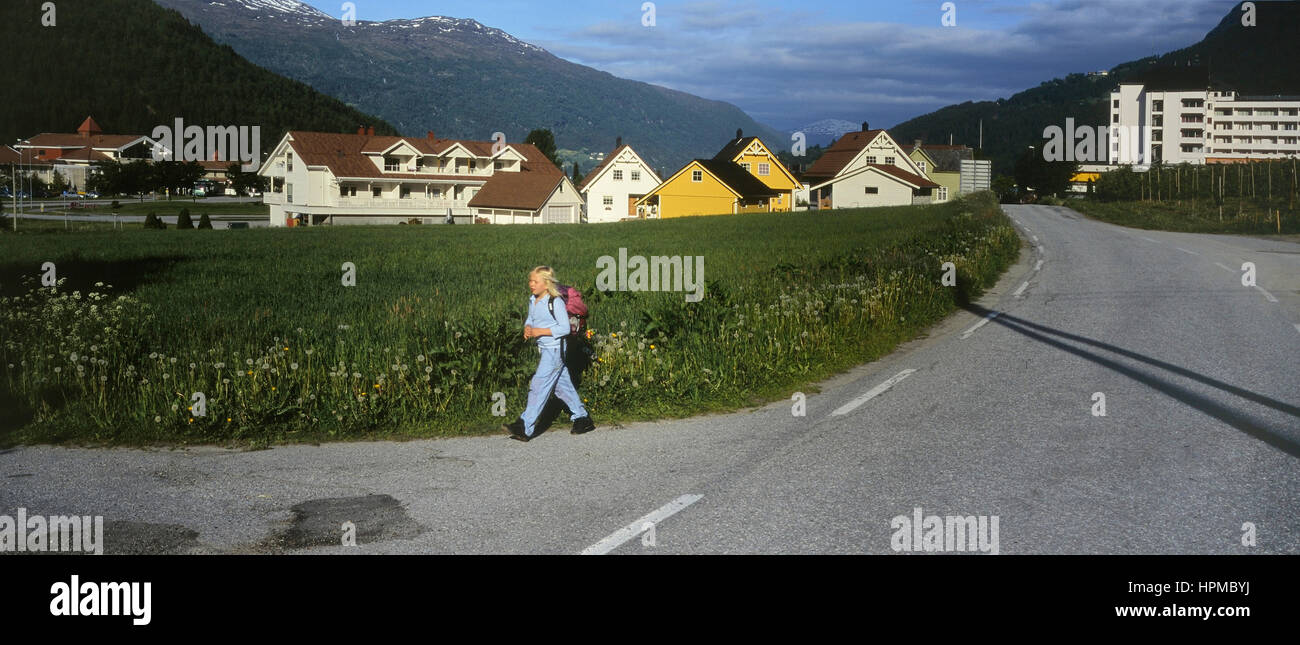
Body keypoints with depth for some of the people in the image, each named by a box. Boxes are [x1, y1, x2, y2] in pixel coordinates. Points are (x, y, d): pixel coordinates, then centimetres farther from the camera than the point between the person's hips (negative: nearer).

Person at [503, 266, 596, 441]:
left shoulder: (555, 302, -16)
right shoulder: (533, 301, 8)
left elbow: (565, 328, -17)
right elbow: (530, 319, 21)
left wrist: (540, 331, -21)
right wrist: (528, 328, -3)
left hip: (554, 349, -9)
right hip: (543, 348, 9)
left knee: (539, 385, -11)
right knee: (563, 385, 15)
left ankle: (525, 428, -11)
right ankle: (582, 419, 26)